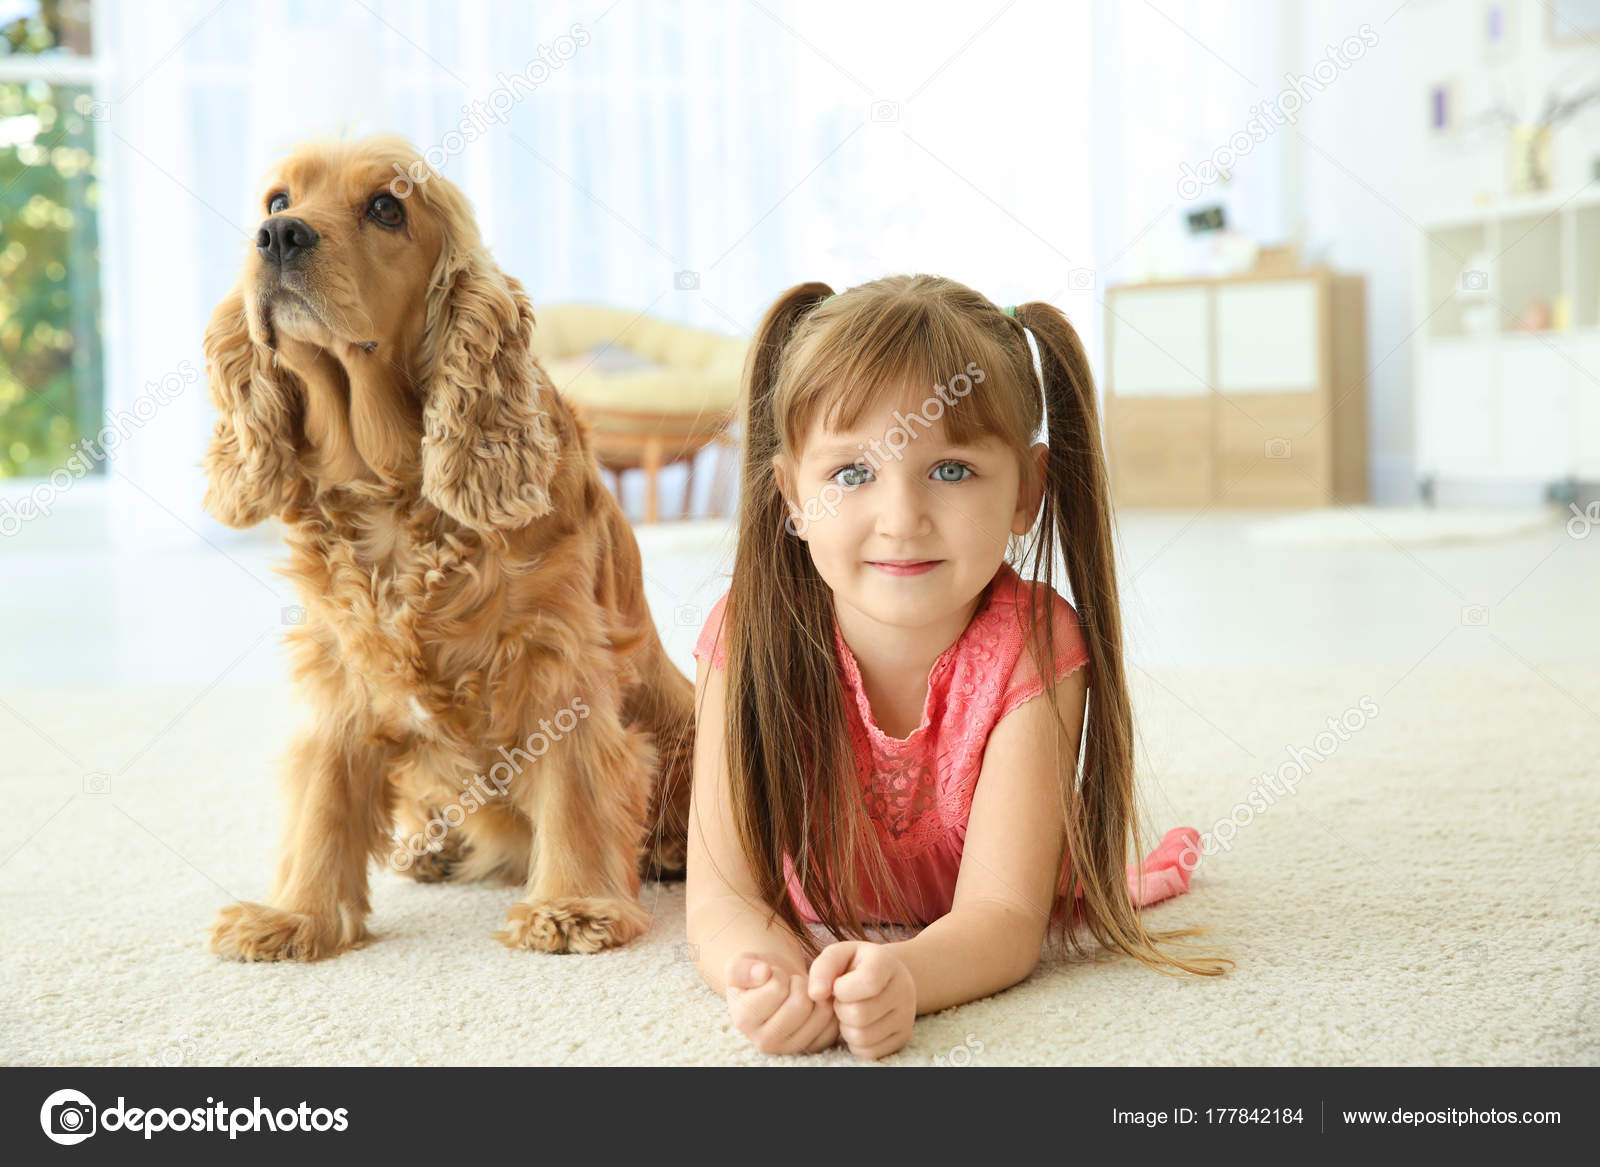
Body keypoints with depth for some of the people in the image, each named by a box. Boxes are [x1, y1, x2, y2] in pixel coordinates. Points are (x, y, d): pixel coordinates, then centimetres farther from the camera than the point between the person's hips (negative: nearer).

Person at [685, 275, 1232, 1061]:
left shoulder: (1035, 647, -38)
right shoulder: (749, 637, -35)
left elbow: (1002, 915, -42)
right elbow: (722, 899, -38)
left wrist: (900, 977, -66)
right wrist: (771, 973, -63)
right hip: (813, 925, 1)